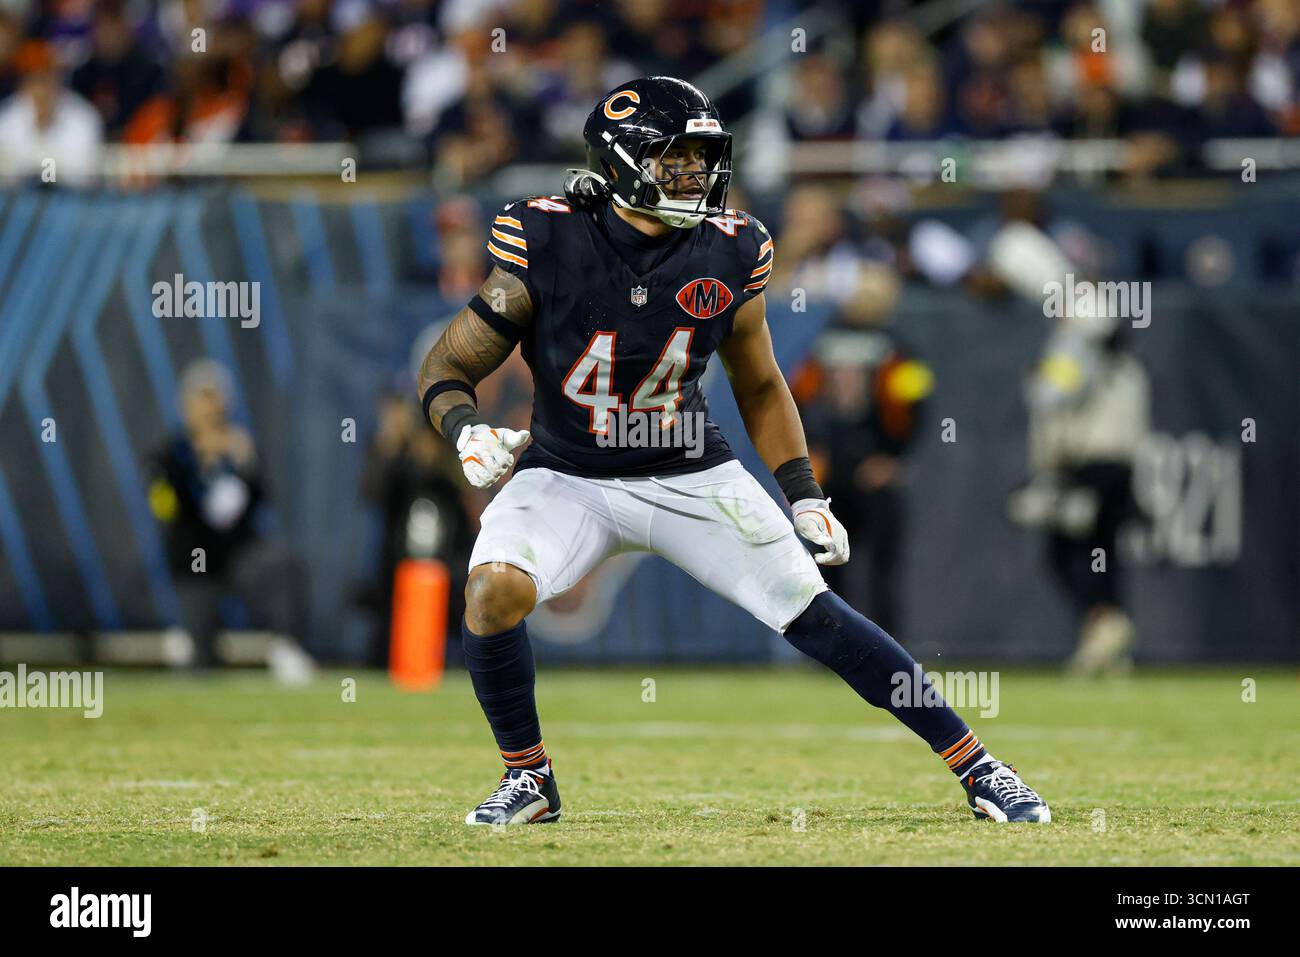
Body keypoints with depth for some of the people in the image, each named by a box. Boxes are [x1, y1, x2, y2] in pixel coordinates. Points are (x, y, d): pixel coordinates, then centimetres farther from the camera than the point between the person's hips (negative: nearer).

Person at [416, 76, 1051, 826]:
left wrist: (805, 496, 1)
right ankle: (528, 778, -3)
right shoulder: (548, 244, -17)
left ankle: (976, 767, 3)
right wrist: (468, 429, -32)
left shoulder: (728, 253, -8)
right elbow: (449, 368, -11)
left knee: (813, 612, -8)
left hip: (690, 475, 1)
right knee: (496, 589, -27)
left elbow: (761, 387, 8)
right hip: (567, 477, -1)